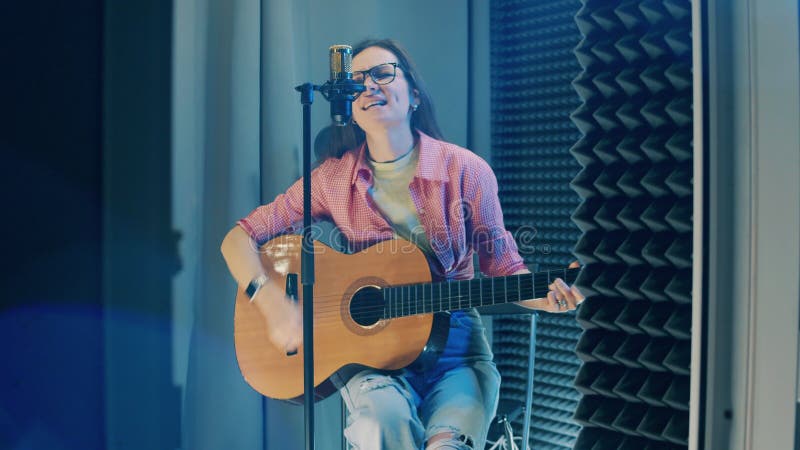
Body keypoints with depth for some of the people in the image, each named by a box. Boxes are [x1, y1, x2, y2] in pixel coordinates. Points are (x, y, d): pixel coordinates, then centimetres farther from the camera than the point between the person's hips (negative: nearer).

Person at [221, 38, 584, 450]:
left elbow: (503, 266, 6)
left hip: (454, 342, 0)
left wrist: (545, 297, -15)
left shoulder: (466, 171, -2)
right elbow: (240, 238, 1)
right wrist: (273, 303, -15)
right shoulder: (333, 178, 0)